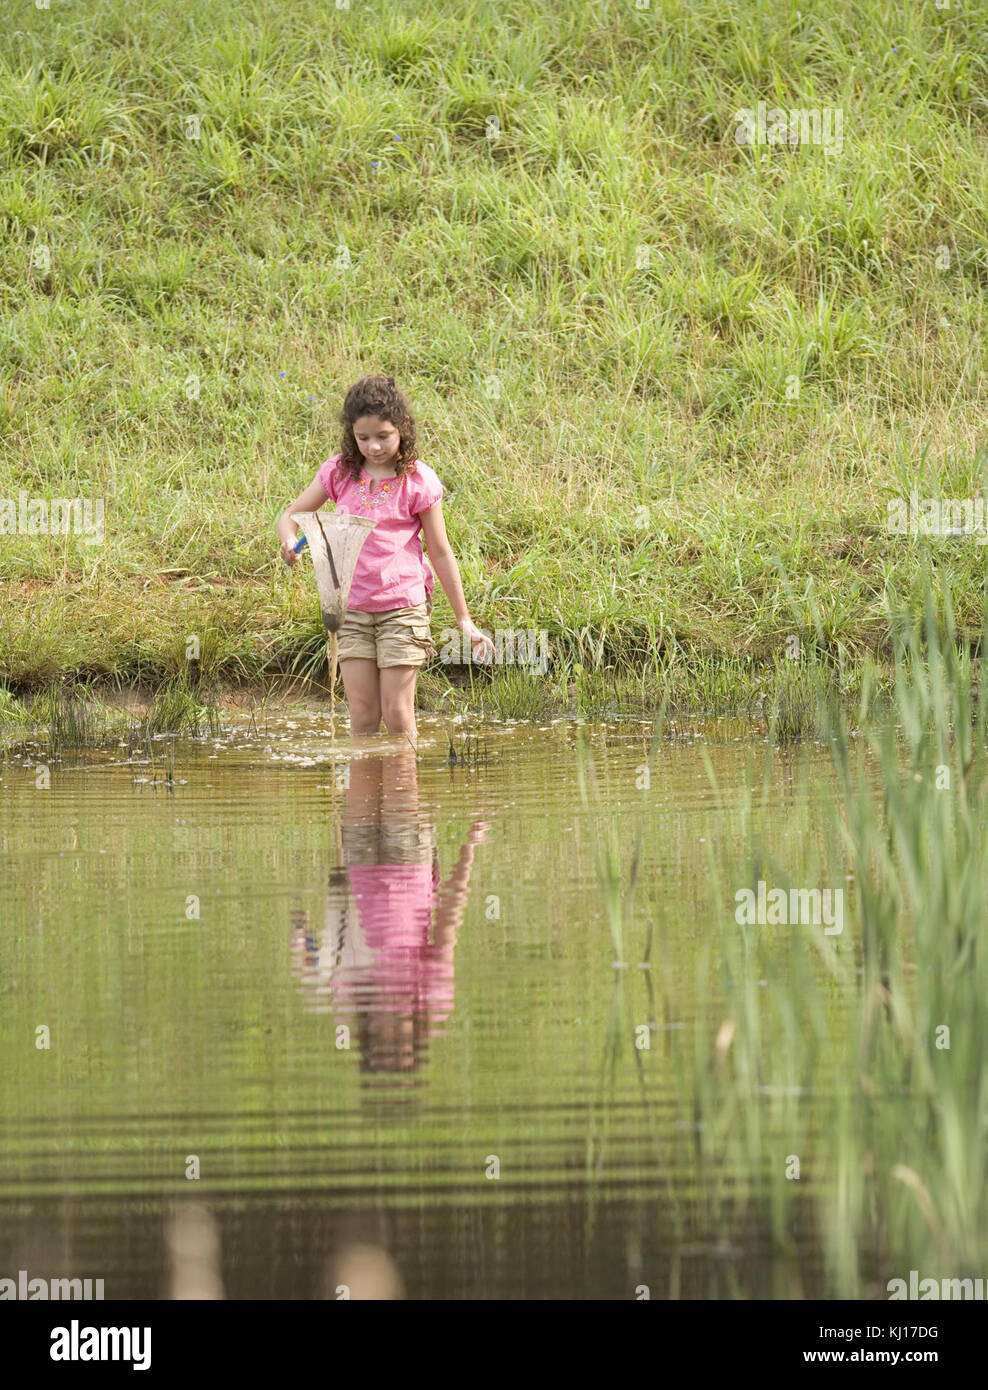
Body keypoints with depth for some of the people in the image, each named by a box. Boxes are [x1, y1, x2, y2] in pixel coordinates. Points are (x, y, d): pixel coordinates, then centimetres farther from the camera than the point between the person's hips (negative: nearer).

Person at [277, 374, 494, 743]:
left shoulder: (418, 481, -5)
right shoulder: (340, 471, 3)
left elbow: (440, 553, 1)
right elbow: (291, 515, 10)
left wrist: (464, 620, 3)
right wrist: (289, 541, -16)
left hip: (402, 606, -3)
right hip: (351, 609, 3)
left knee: (397, 715, -3)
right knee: (362, 716, 1)